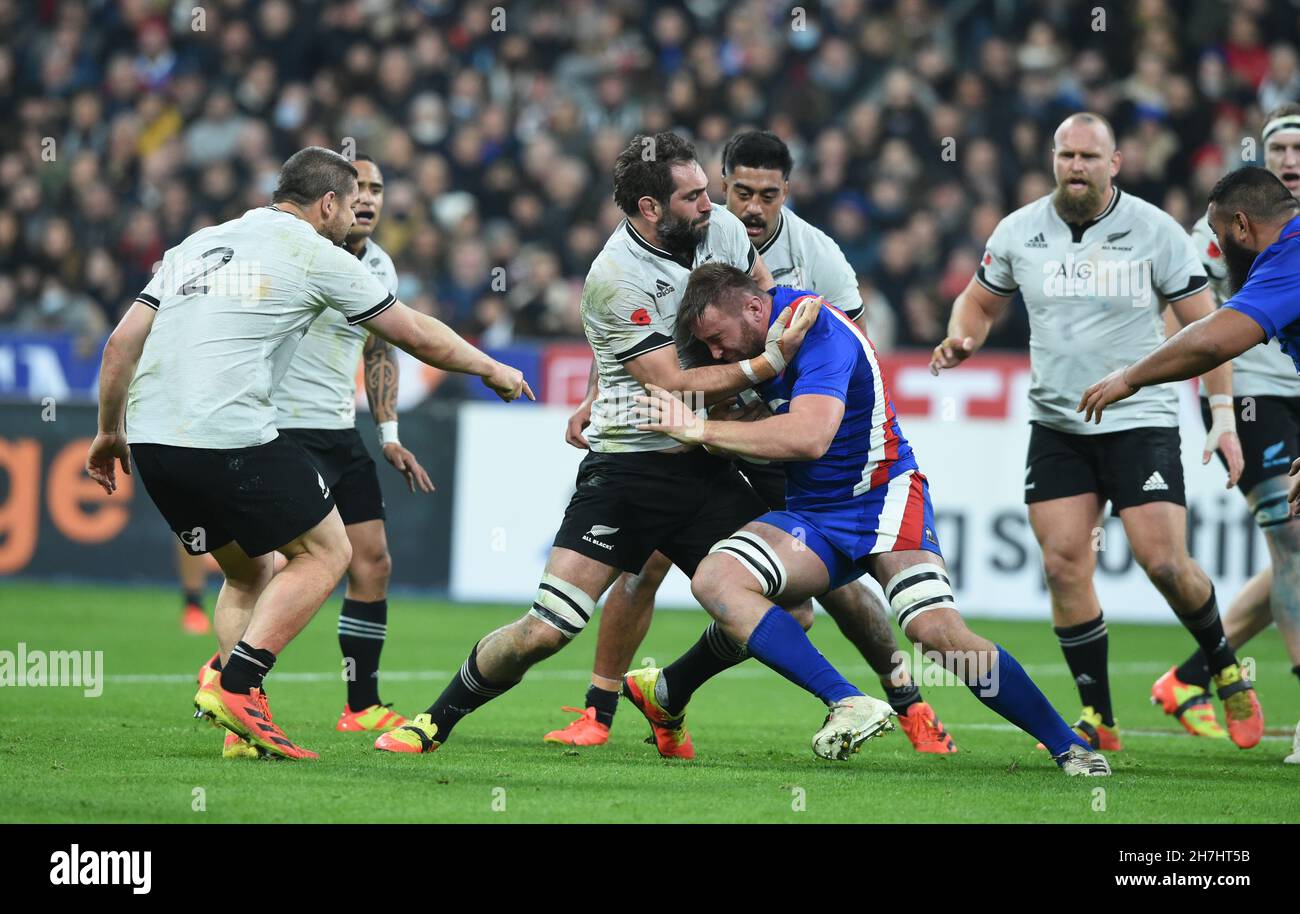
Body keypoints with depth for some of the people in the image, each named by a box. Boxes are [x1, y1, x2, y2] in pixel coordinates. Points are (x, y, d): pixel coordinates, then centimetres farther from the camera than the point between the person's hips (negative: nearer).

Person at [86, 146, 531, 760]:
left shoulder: (197, 244, 21)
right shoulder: (316, 255, 4)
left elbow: (121, 343, 17)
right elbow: (420, 337, 12)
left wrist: (110, 432, 27)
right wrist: (492, 369, 28)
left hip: (151, 435, 7)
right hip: (231, 438, -7)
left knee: (249, 572, 21)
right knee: (326, 551, 7)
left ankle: (243, 723, 5)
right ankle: (235, 685, -9)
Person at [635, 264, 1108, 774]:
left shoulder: (818, 330, -21)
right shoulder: (762, 331, 5)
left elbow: (809, 436, -36)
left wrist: (702, 430, -30)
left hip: (883, 501, -7)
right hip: (812, 517, 7)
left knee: (939, 632, -25)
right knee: (714, 579, -20)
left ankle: (1068, 747, -11)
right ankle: (847, 704, -29)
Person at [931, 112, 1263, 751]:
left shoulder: (1155, 231, -6)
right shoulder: (1018, 232, 2)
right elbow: (980, 301, 18)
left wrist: (1224, 416, -10)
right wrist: (961, 340, -5)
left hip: (1142, 420, -3)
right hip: (1056, 426, 3)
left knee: (1164, 562, -13)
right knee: (1063, 562, -7)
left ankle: (1227, 671, 14)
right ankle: (1099, 722, 2)